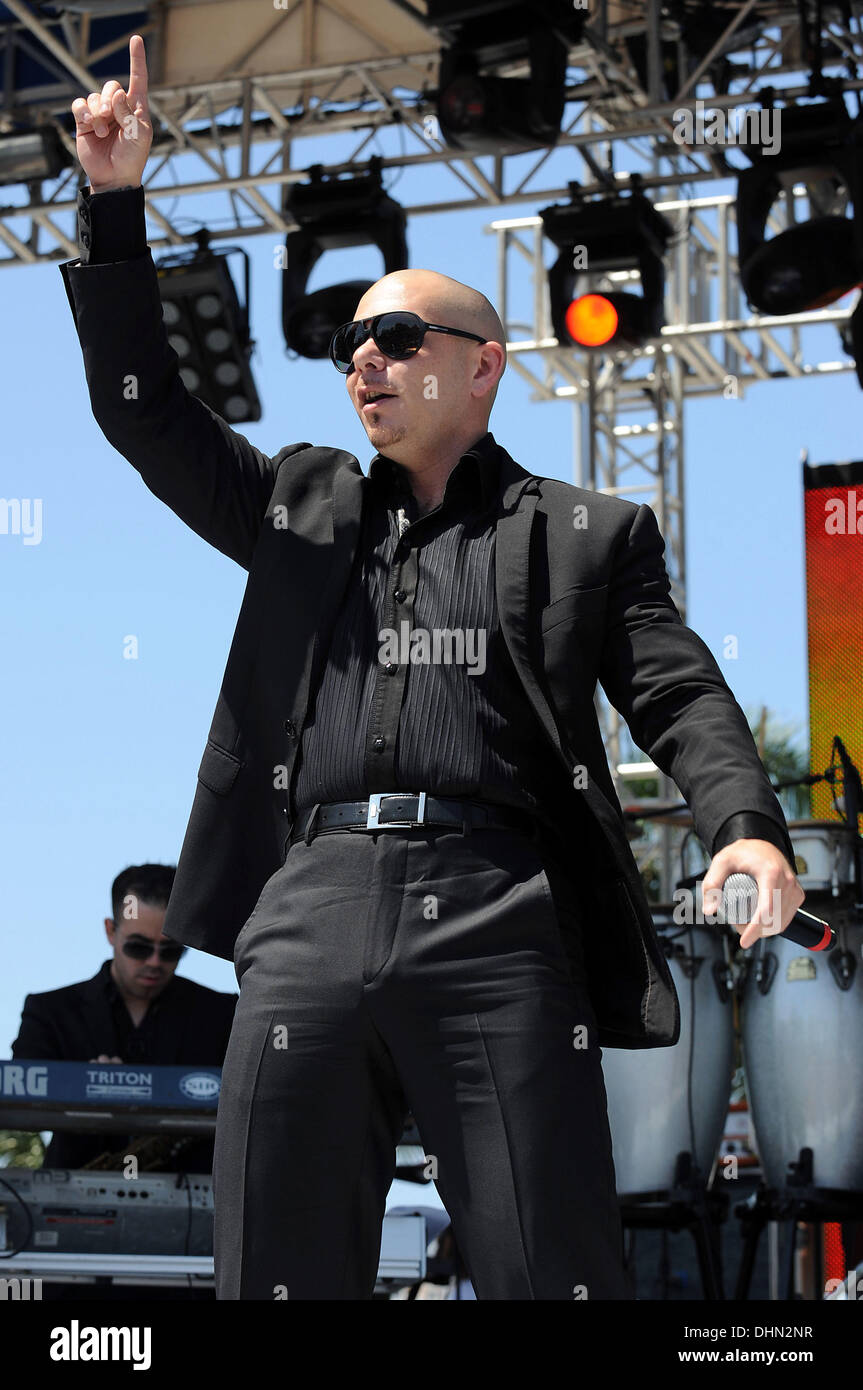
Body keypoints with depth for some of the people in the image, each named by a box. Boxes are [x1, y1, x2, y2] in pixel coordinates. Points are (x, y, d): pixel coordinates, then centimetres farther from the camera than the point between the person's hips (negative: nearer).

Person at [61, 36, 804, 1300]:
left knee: (551, 1272, -6)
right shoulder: (301, 508, 25)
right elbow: (144, 410, 22)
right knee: (278, 1271, 3)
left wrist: (746, 826, -15)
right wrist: (115, 203, 15)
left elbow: (681, 695, 6)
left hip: (497, 921, -3)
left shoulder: (585, 535, 15)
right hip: (310, 912, 3)